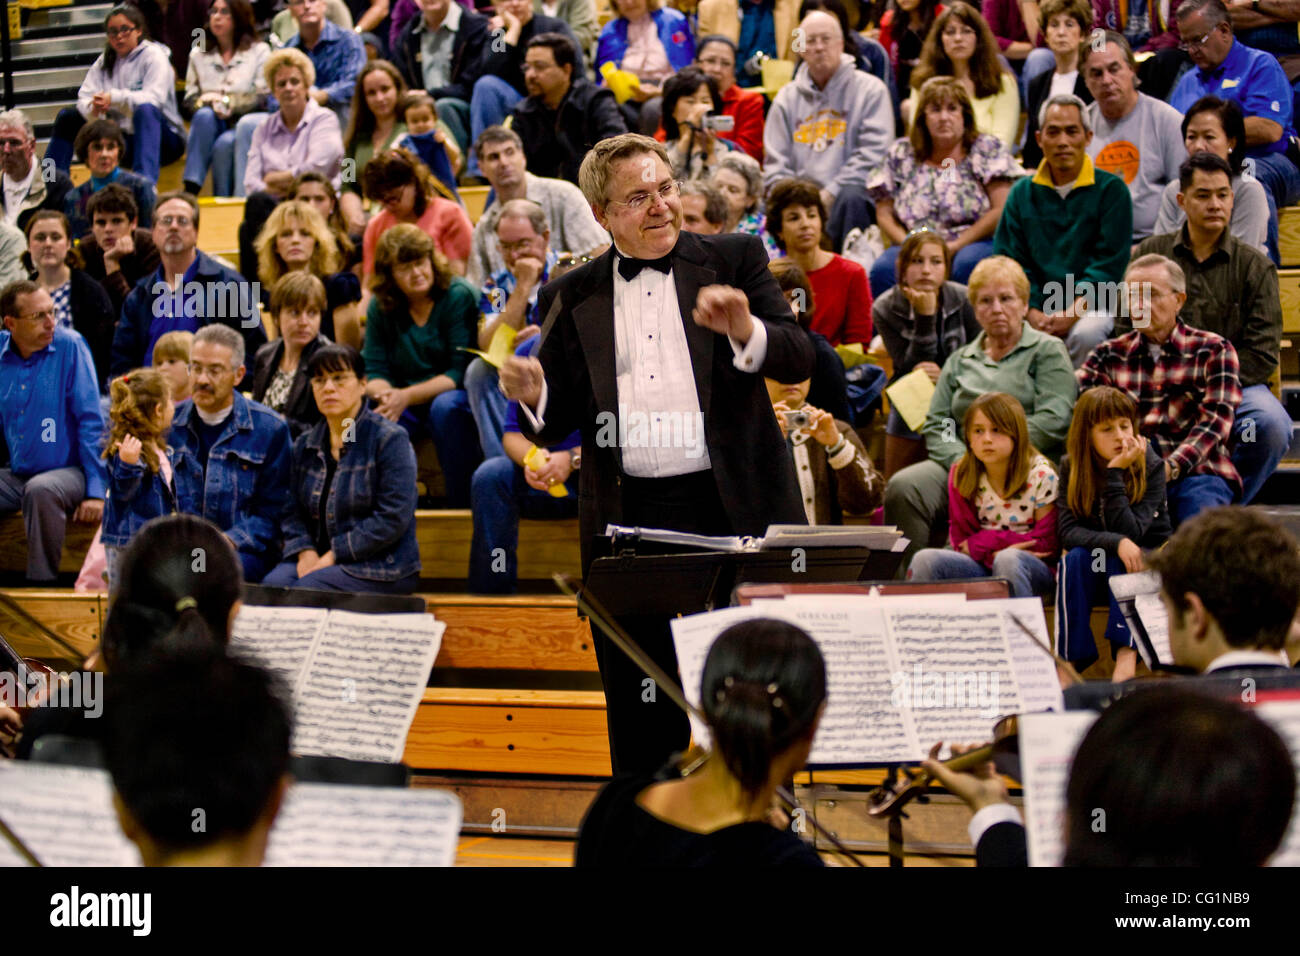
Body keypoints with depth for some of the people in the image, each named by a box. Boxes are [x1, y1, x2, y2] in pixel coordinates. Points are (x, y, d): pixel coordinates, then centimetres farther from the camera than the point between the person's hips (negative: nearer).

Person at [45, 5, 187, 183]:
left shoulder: (153, 55, -6)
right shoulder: (105, 60, 11)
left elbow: (153, 98, -23)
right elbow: (84, 98, 0)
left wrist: (114, 98, -33)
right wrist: (94, 109, -25)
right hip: (121, 138, 6)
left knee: (145, 109, -39)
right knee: (67, 117, 3)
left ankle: (145, 182, -55)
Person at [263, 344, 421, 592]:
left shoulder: (390, 440, -5)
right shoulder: (305, 444, 15)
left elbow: (394, 518, -14)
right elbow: (294, 512, 14)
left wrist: (332, 556, -15)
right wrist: (305, 551, -8)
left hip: (380, 567, -5)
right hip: (319, 558, 5)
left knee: (302, 592, -30)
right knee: (272, 585, -26)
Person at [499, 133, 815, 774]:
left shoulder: (734, 259, 7)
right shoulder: (573, 298, 10)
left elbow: (800, 361, -2)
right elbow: (556, 423, 10)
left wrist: (746, 332, -21)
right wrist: (534, 397, -12)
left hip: (734, 509, -1)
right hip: (630, 521, 1)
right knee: (641, 713, 6)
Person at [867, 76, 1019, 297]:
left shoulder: (987, 149, 6)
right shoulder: (901, 153, 13)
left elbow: (1001, 211, -3)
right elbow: (884, 213, 10)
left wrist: (955, 247, -11)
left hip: (973, 243, -2)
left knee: (968, 264, -38)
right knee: (883, 269, -31)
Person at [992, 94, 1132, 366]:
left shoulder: (1111, 189, 5)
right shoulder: (1022, 193, 14)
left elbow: (1109, 264, -3)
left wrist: (1071, 313, -16)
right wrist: (1033, 313, -12)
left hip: (1089, 305, -2)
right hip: (1035, 306, 2)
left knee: (1087, 333, -36)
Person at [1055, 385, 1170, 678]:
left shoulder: (1150, 466, -14)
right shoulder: (1071, 467, -7)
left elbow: (1129, 531, -23)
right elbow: (1067, 530, -18)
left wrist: (1115, 473, -29)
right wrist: (1116, 543, -34)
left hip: (1148, 561, -2)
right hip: (1092, 559, 2)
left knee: (1118, 562, -33)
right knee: (1074, 558, -30)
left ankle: (1127, 651, -37)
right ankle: (1069, 656, -31)